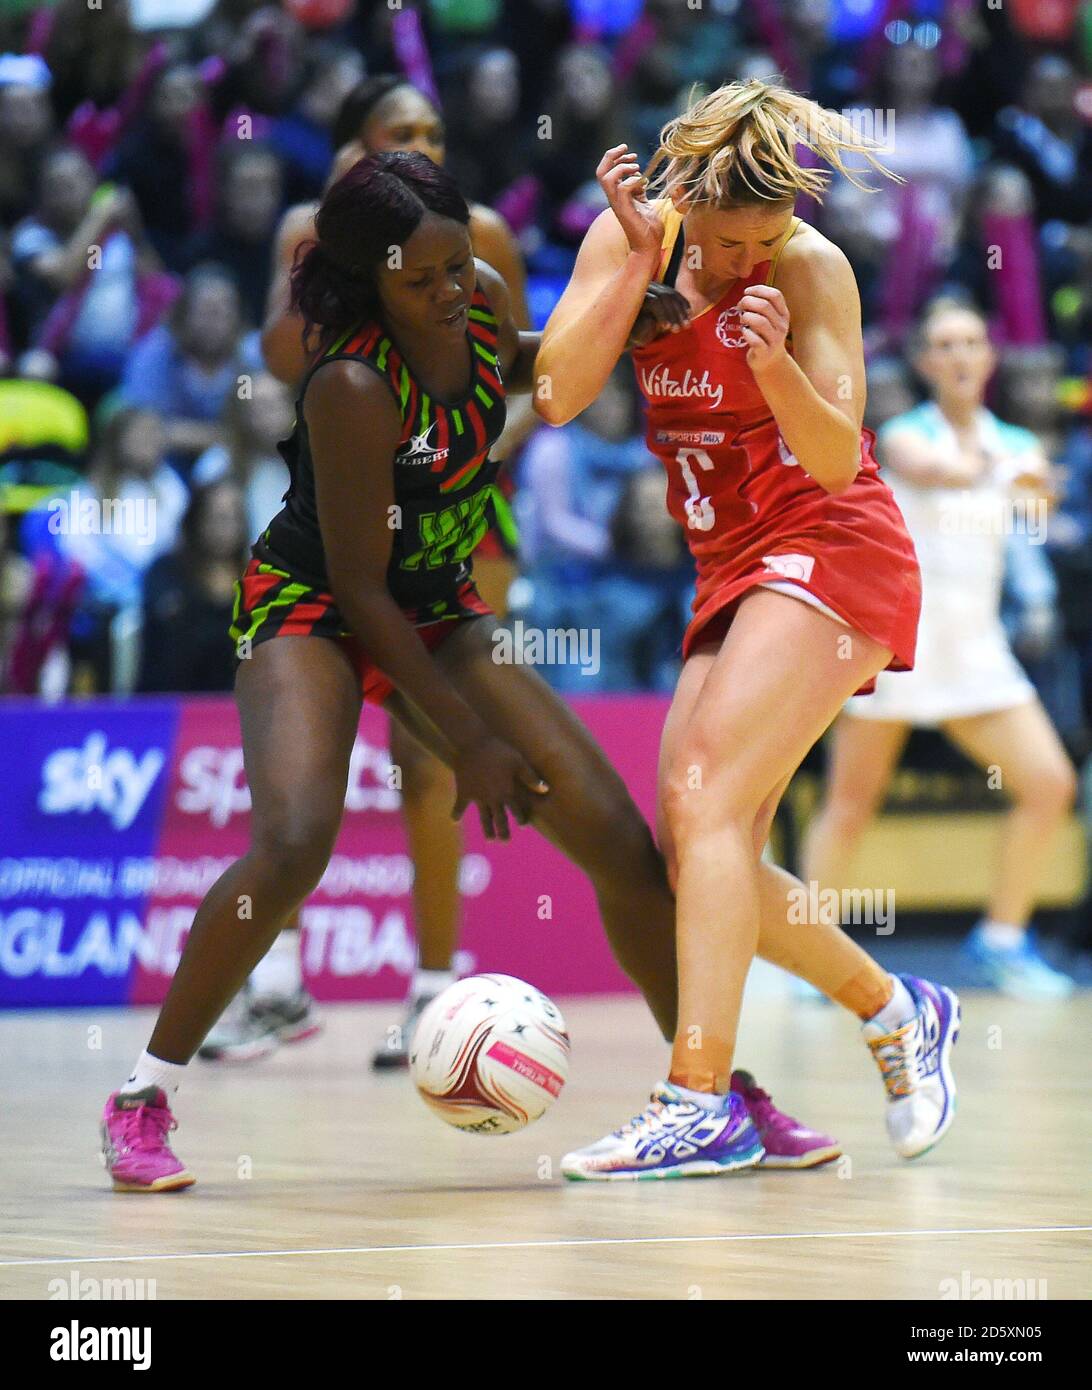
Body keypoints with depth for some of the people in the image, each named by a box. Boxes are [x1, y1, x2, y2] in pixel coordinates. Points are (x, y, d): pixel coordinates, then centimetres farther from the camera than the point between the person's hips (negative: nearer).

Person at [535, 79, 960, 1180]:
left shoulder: (812, 267, -15)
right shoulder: (631, 238, 0)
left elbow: (835, 459, -19)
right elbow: (558, 394, -11)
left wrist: (779, 366, -37)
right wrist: (637, 256, -17)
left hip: (828, 552, -7)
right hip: (732, 570, 7)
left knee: (703, 799, -22)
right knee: (695, 854, 3)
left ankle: (701, 1104, -27)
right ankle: (897, 1012, 24)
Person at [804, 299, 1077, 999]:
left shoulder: (1015, 444, 10)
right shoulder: (905, 435, -1)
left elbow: (1035, 491, -13)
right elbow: (925, 468, -26)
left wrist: (1031, 482, -36)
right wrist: (979, 470, -45)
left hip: (975, 646, 4)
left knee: (1049, 783, -7)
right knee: (851, 803, -5)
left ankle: (1002, 940, 5)